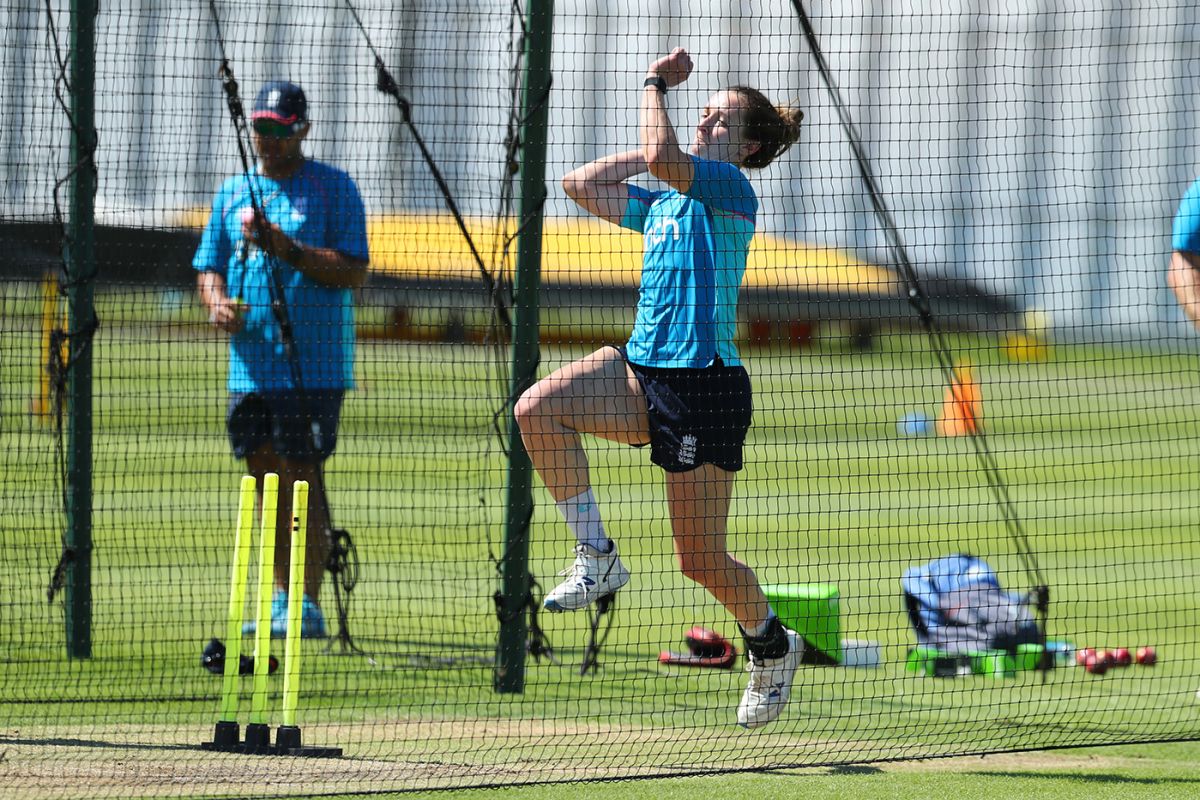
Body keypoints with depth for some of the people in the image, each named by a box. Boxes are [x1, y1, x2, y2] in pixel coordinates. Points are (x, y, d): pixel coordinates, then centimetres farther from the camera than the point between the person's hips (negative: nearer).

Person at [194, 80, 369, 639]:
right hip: (250, 365, 6)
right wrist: (217, 302, -6)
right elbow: (209, 268, 17)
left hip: (312, 367, -6)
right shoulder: (233, 193, 15)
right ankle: (280, 599, 15)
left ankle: (308, 604, -8)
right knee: (267, 482, 9)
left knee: (304, 480, -8)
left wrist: (286, 248, -20)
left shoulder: (334, 189, -2)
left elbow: (354, 273, -9)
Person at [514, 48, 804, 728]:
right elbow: (583, 185, 23)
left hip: (704, 382, -7)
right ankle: (597, 557, -10)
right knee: (539, 407, -21)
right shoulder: (663, 201, 19)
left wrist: (656, 86, -8)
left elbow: (662, 156, -23)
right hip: (642, 368, 8)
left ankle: (772, 644, 29)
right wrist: (656, 150, 17)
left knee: (701, 557, 0)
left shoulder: (731, 189, -6)